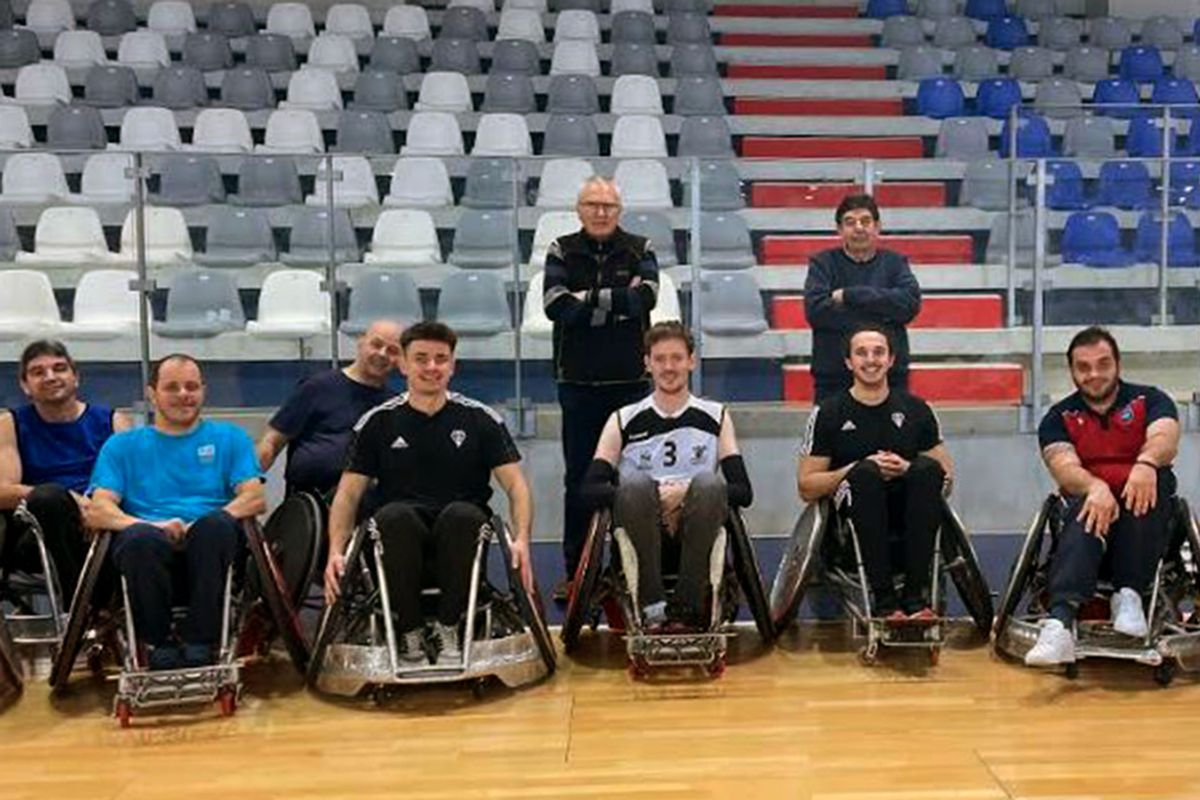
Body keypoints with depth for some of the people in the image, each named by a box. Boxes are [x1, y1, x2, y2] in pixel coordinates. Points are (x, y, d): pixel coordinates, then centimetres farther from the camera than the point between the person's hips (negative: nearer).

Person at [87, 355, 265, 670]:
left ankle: (200, 643, -25)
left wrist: (201, 525, -13)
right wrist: (154, 526, -15)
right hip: (151, 547, 0)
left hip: (210, 545, 0)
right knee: (141, 538, -35)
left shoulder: (229, 437, 21)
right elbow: (98, 511, 6)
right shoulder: (122, 445, 21)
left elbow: (255, 499, 6)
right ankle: (158, 644, -15)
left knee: (215, 524, -35)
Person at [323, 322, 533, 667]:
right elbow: (349, 493, 5)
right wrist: (336, 551, -12)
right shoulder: (378, 422, 7)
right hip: (401, 541, 0)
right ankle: (409, 632, -14)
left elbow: (516, 485, 0)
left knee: (463, 514, -33)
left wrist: (521, 539, -18)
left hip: (458, 545, 0)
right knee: (394, 515, -33)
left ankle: (447, 631, -13)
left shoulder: (480, 419, 5)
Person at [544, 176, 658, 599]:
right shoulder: (562, 252, 5)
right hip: (578, 381, 0)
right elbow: (556, 306, -11)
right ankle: (575, 570, 13)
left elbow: (646, 297, -13)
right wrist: (618, 302, -11)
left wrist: (586, 300, -11)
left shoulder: (639, 250, 6)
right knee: (579, 478, 5)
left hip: (630, 379, 0)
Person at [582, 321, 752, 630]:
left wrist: (687, 493, -13)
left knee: (708, 482, -30)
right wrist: (651, 498, -14)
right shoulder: (623, 421, 11)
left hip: (695, 533, 0)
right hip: (642, 535, 0)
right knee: (635, 483, -30)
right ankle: (651, 606, -27)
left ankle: (689, 607, -24)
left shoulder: (716, 417, 11)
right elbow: (591, 490, -1)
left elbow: (743, 491, 1)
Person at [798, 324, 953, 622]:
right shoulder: (829, 413, 4)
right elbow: (807, 488, 0)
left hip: (906, 512, 2)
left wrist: (907, 469, -10)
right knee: (865, 472, -33)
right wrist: (860, 470, -13)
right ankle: (883, 598, -35)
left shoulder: (915, 410, 11)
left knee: (928, 469, -27)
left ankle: (915, 595, -29)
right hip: (853, 513, -2)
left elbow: (946, 475, 10)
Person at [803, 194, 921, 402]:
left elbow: (911, 302, -11)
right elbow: (815, 309, -13)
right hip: (834, 379, -1)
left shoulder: (894, 262, 7)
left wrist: (850, 295, -15)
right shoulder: (823, 263, 3)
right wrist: (880, 316, -13)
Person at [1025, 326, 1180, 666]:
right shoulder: (1058, 418, 9)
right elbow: (1064, 467, -10)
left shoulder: (1149, 400, 9)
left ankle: (1129, 596, -31)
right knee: (1084, 517, -35)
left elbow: (1165, 440, -15)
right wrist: (1095, 488, -34)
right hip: (1088, 502, 0)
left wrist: (1147, 463, -40)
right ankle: (1060, 623, -56)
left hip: (1144, 515, 0)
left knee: (1156, 477, -31)